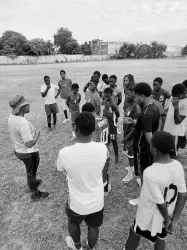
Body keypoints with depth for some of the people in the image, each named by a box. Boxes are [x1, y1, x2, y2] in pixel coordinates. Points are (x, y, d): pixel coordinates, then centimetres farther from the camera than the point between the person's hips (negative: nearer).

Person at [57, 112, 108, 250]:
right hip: (97, 202, 2)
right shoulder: (102, 148, -23)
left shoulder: (65, 153, -30)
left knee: (73, 223, 33)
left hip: (77, 203, -1)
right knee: (94, 228, 30)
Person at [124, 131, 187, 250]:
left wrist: (167, 220, -6)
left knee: (135, 234, 24)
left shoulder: (150, 173, -35)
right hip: (168, 215, 5)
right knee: (161, 239, 30)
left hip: (149, 217, -5)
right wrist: (174, 220, -2)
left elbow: (160, 203, -25)